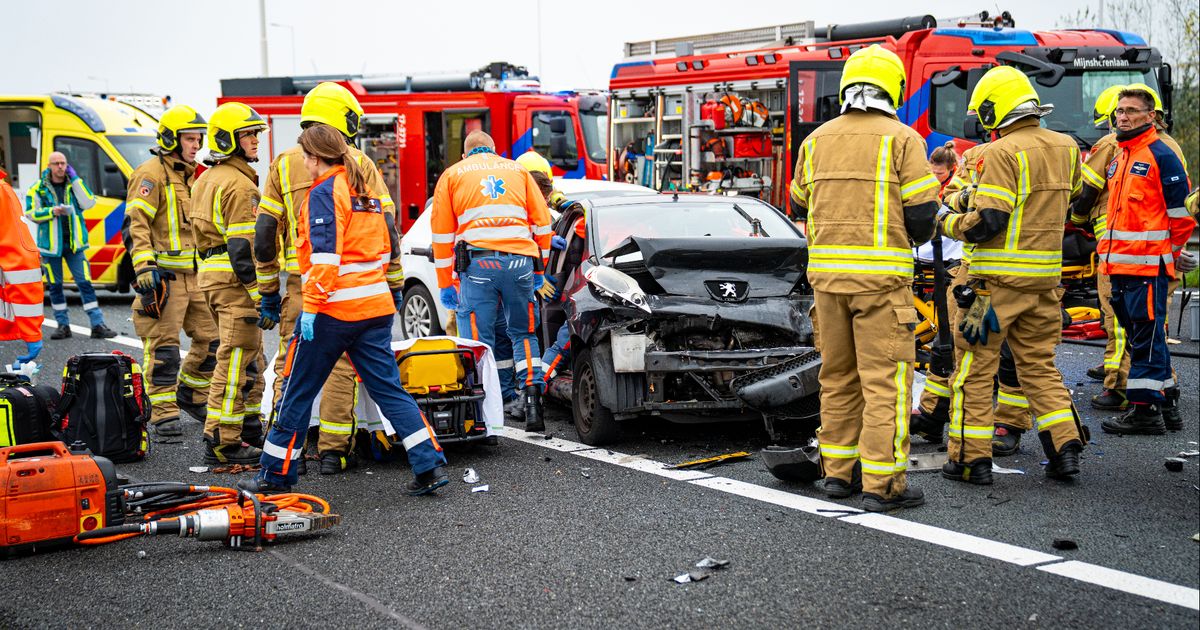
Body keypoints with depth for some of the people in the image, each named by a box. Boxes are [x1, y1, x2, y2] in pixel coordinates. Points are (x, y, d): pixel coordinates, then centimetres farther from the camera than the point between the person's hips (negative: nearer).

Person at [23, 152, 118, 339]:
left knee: (85, 283, -4)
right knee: (55, 286, 6)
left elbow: (88, 203, -7)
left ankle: (98, 325, -5)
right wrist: (52, 211, -17)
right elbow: (31, 213, -2)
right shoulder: (38, 188, 2)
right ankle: (63, 325, 17)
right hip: (51, 245, -1)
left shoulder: (74, 185, 9)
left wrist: (75, 179, -8)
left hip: (74, 244, 1)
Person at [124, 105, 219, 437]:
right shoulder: (151, 173, -9)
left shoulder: (188, 175, 19)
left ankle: (190, 394, 27)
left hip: (194, 275, 9)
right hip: (164, 274, -8)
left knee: (211, 338, 10)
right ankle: (163, 414, 0)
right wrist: (145, 268, -24)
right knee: (163, 346, -5)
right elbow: (136, 225, -16)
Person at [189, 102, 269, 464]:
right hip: (235, 281, -10)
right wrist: (260, 293, -21)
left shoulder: (206, 180, 18)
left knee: (249, 360, 19)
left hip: (212, 274, 11)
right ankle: (221, 443, -7)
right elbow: (243, 245, -20)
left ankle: (249, 432, 27)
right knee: (236, 362, -8)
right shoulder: (239, 183, -14)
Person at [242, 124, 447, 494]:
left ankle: (276, 475, 14)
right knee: (388, 388, 7)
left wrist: (311, 307, -17)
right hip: (376, 308, 7)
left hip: (333, 310, -7)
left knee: (298, 392, 5)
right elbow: (384, 249, 23)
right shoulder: (364, 191, 16)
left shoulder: (324, 193, -9)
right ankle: (429, 466, -2)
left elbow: (324, 256, -18)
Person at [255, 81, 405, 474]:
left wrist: (268, 292, 11)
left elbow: (265, 232, 6)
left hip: (299, 281, 1)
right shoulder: (359, 163, 3)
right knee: (340, 364, 5)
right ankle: (333, 450, 6)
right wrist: (394, 283, 6)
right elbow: (385, 225, -1)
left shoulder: (284, 163, 8)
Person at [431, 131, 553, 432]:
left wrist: (445, 284, 15)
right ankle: (533, 405, 4)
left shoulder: (452, 174, 17)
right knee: (524, 334, 15)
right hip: (520, 260, 2)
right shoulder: (518, 170, 22)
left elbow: (442, 234, 12)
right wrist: (539, 270, 24)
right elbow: (542, 222, 16)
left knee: (478, 340, 2)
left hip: (478, 263, -2)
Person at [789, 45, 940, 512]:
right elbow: (921, 212, -8)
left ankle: (838, 471, 21)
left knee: (838, 376, 15)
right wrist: (918, 237, 14)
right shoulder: (901, 139, -5)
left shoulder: (817, 140, 10)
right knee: (885, 379, -2)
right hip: (881, 275, -5)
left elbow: (801, 207, 18)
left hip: (827, 273, 5)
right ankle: (881, 484, -3)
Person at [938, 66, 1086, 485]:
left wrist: (949, 222, -1)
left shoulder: (1002, 153, -15)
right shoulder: (1065, 149, 8)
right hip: (1046, 277, 7)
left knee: (975, 370, 3)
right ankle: (1065, 448, 10)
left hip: (998, 280, -7)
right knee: (1039, 365, 17)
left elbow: (987, 222, -20)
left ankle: (971, 458, 6)